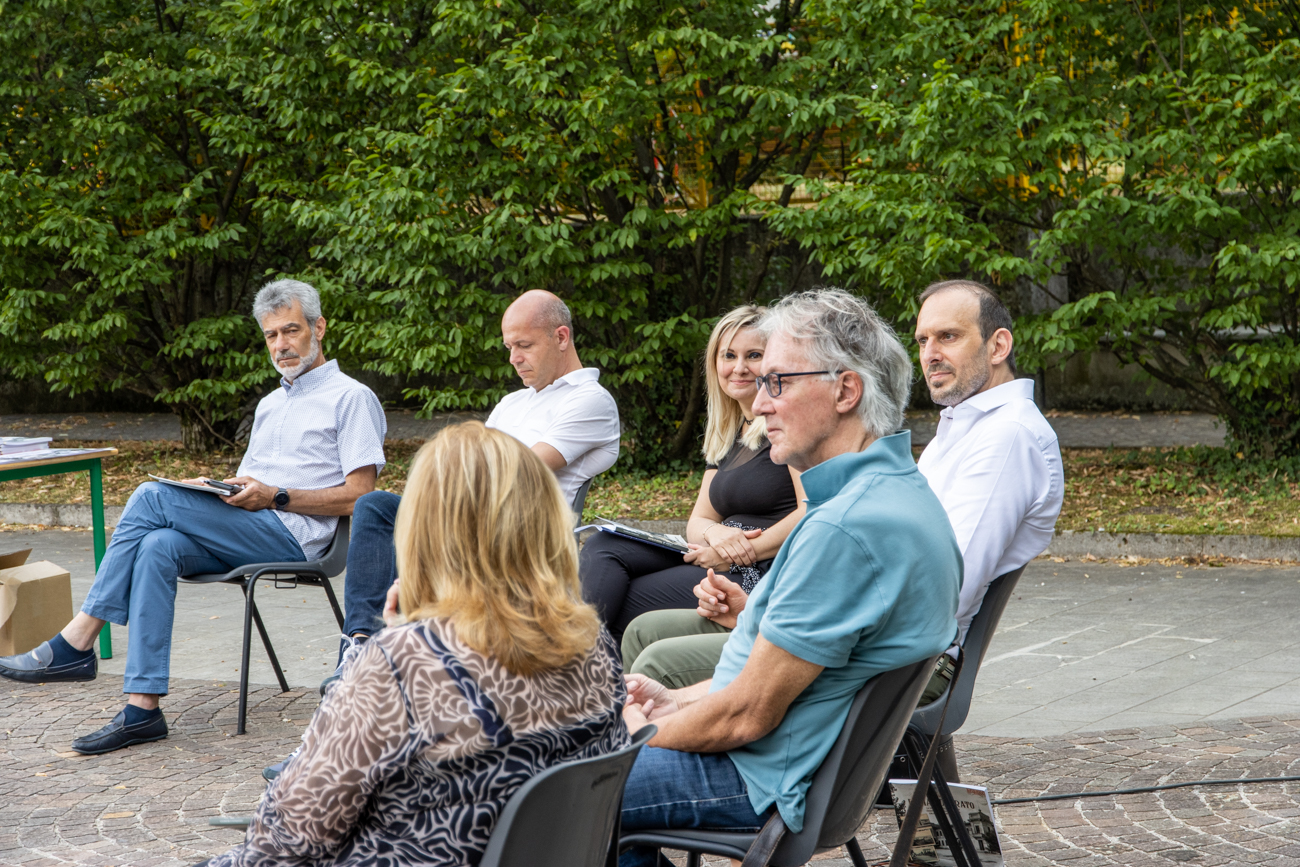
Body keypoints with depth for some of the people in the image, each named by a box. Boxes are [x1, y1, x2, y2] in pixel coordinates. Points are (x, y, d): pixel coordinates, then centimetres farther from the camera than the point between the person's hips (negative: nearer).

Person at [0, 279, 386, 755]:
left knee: (153, 497, -21)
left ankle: (75, 644, -20)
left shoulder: (351, 398, 3)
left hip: (294, 537, -7)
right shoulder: (270, 404, 29)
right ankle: (142, 709, -33)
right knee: (158, 547, -26)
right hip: (243, 539, 7)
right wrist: (214, 488, 5)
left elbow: (357, 496, -7)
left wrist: (275, 497, -15)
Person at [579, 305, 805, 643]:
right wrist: (715, 532, -10)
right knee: (604, 548, -11)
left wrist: (745, 551, -15)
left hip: (764, 573, -8)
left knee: (621, 605, -18)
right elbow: (697, 521, 16)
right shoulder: (726, 434, 20)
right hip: (719, 560, 8)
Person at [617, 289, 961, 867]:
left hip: (770, 778, -10)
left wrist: (642, 732, -7)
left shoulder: (846, 528, -28)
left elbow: (747, 716, -24)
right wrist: (681, 700, 9)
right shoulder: (901, 489, 6)